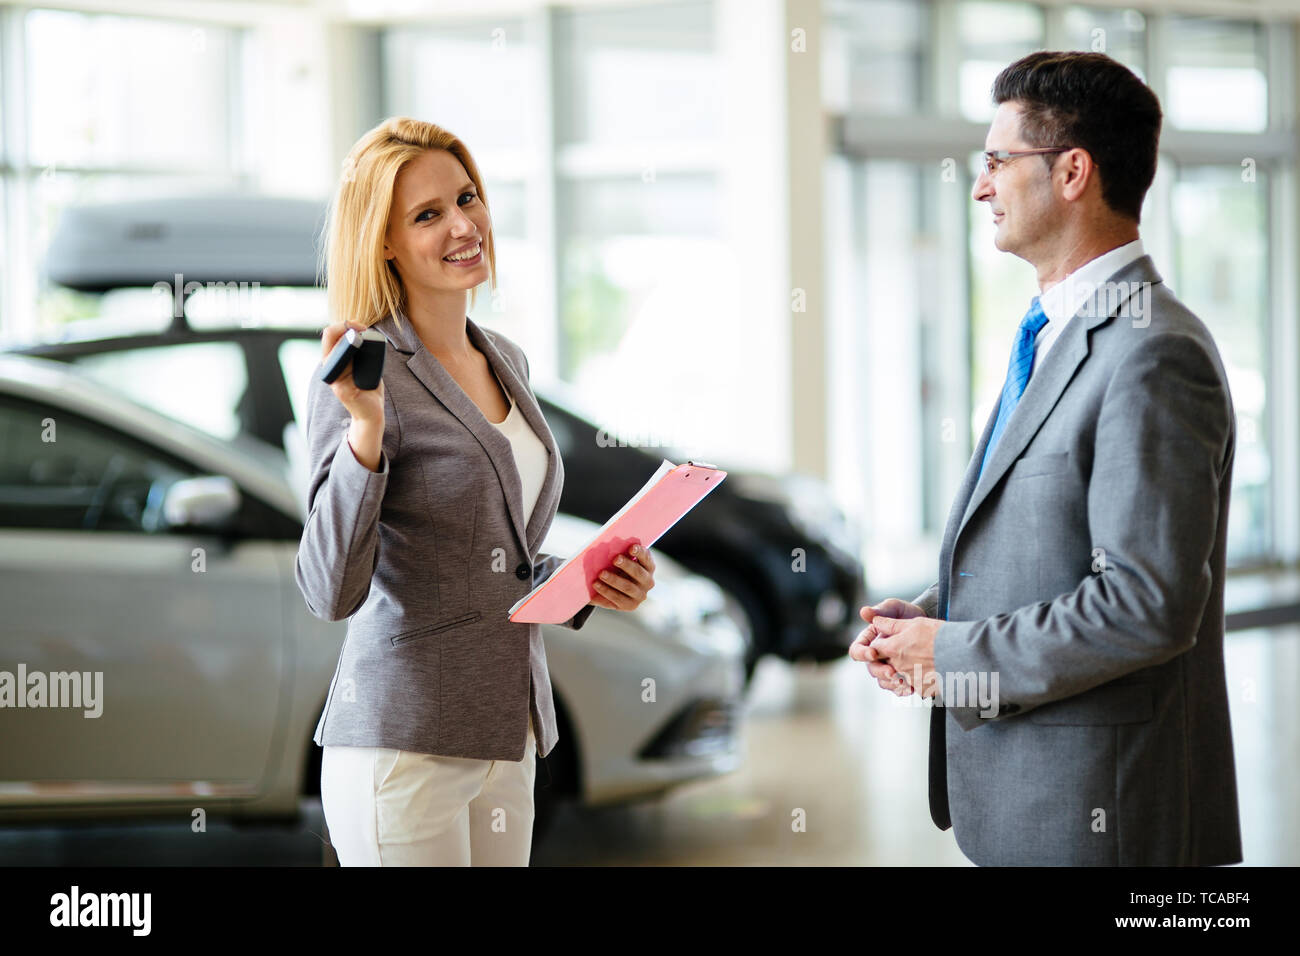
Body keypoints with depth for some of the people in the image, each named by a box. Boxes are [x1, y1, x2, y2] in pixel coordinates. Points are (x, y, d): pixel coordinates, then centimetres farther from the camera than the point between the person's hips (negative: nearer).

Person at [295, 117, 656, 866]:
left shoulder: (506, 362, 12)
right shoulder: (363, 376, -11)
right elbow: (333, 591, -19)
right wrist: (366, 432, -27)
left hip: (507, 742, 7)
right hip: (404, 746, -7)